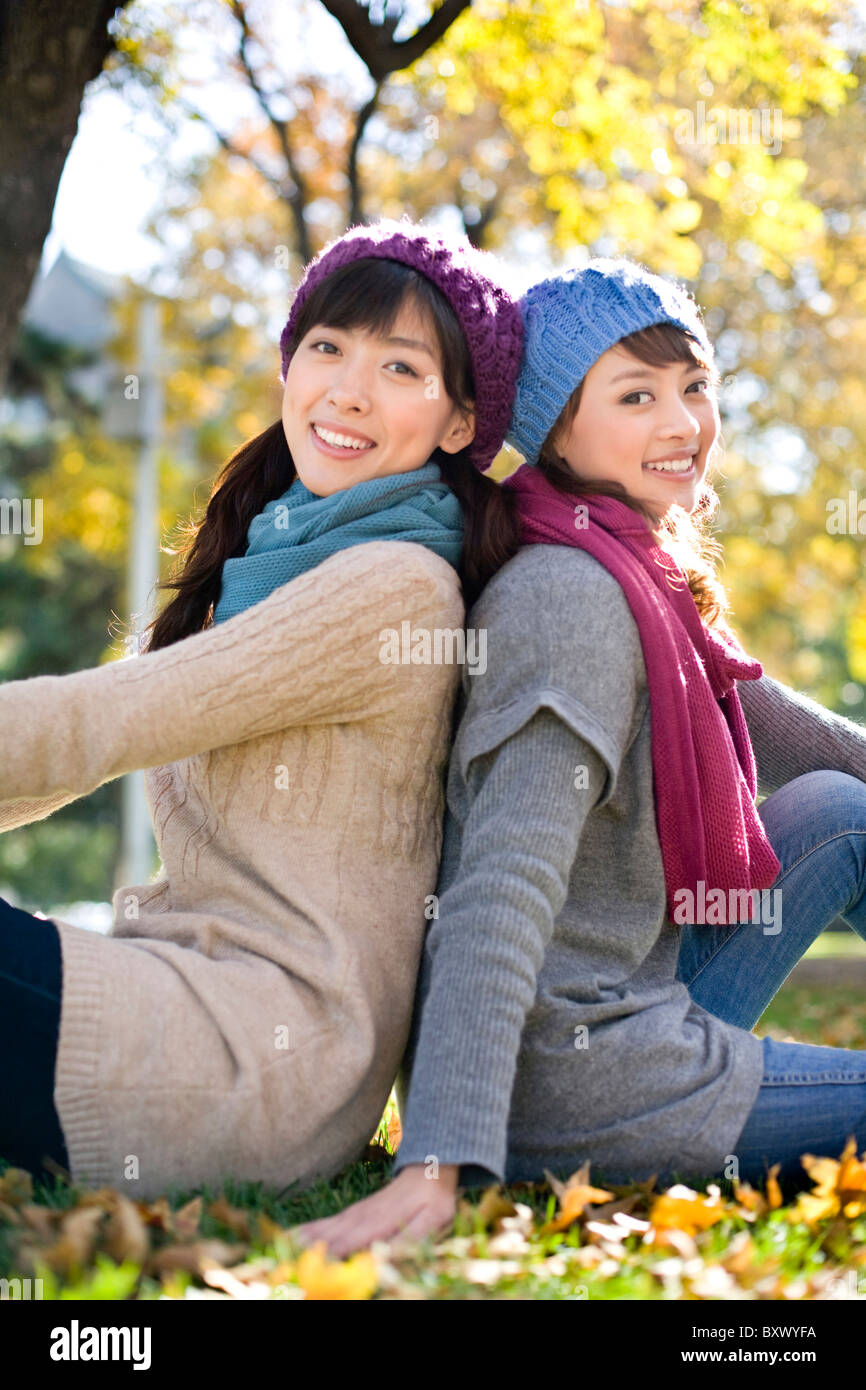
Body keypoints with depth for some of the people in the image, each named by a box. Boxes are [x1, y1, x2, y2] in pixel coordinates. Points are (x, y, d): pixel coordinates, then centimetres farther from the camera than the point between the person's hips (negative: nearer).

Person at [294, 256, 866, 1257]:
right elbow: (505, 888, -29)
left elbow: (764, 725, 24)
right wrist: (438, 1163, -35)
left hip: (622, 1005, 9)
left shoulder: (642, 576, 9)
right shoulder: (573, 597, -20)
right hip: (566, 1087, -9)